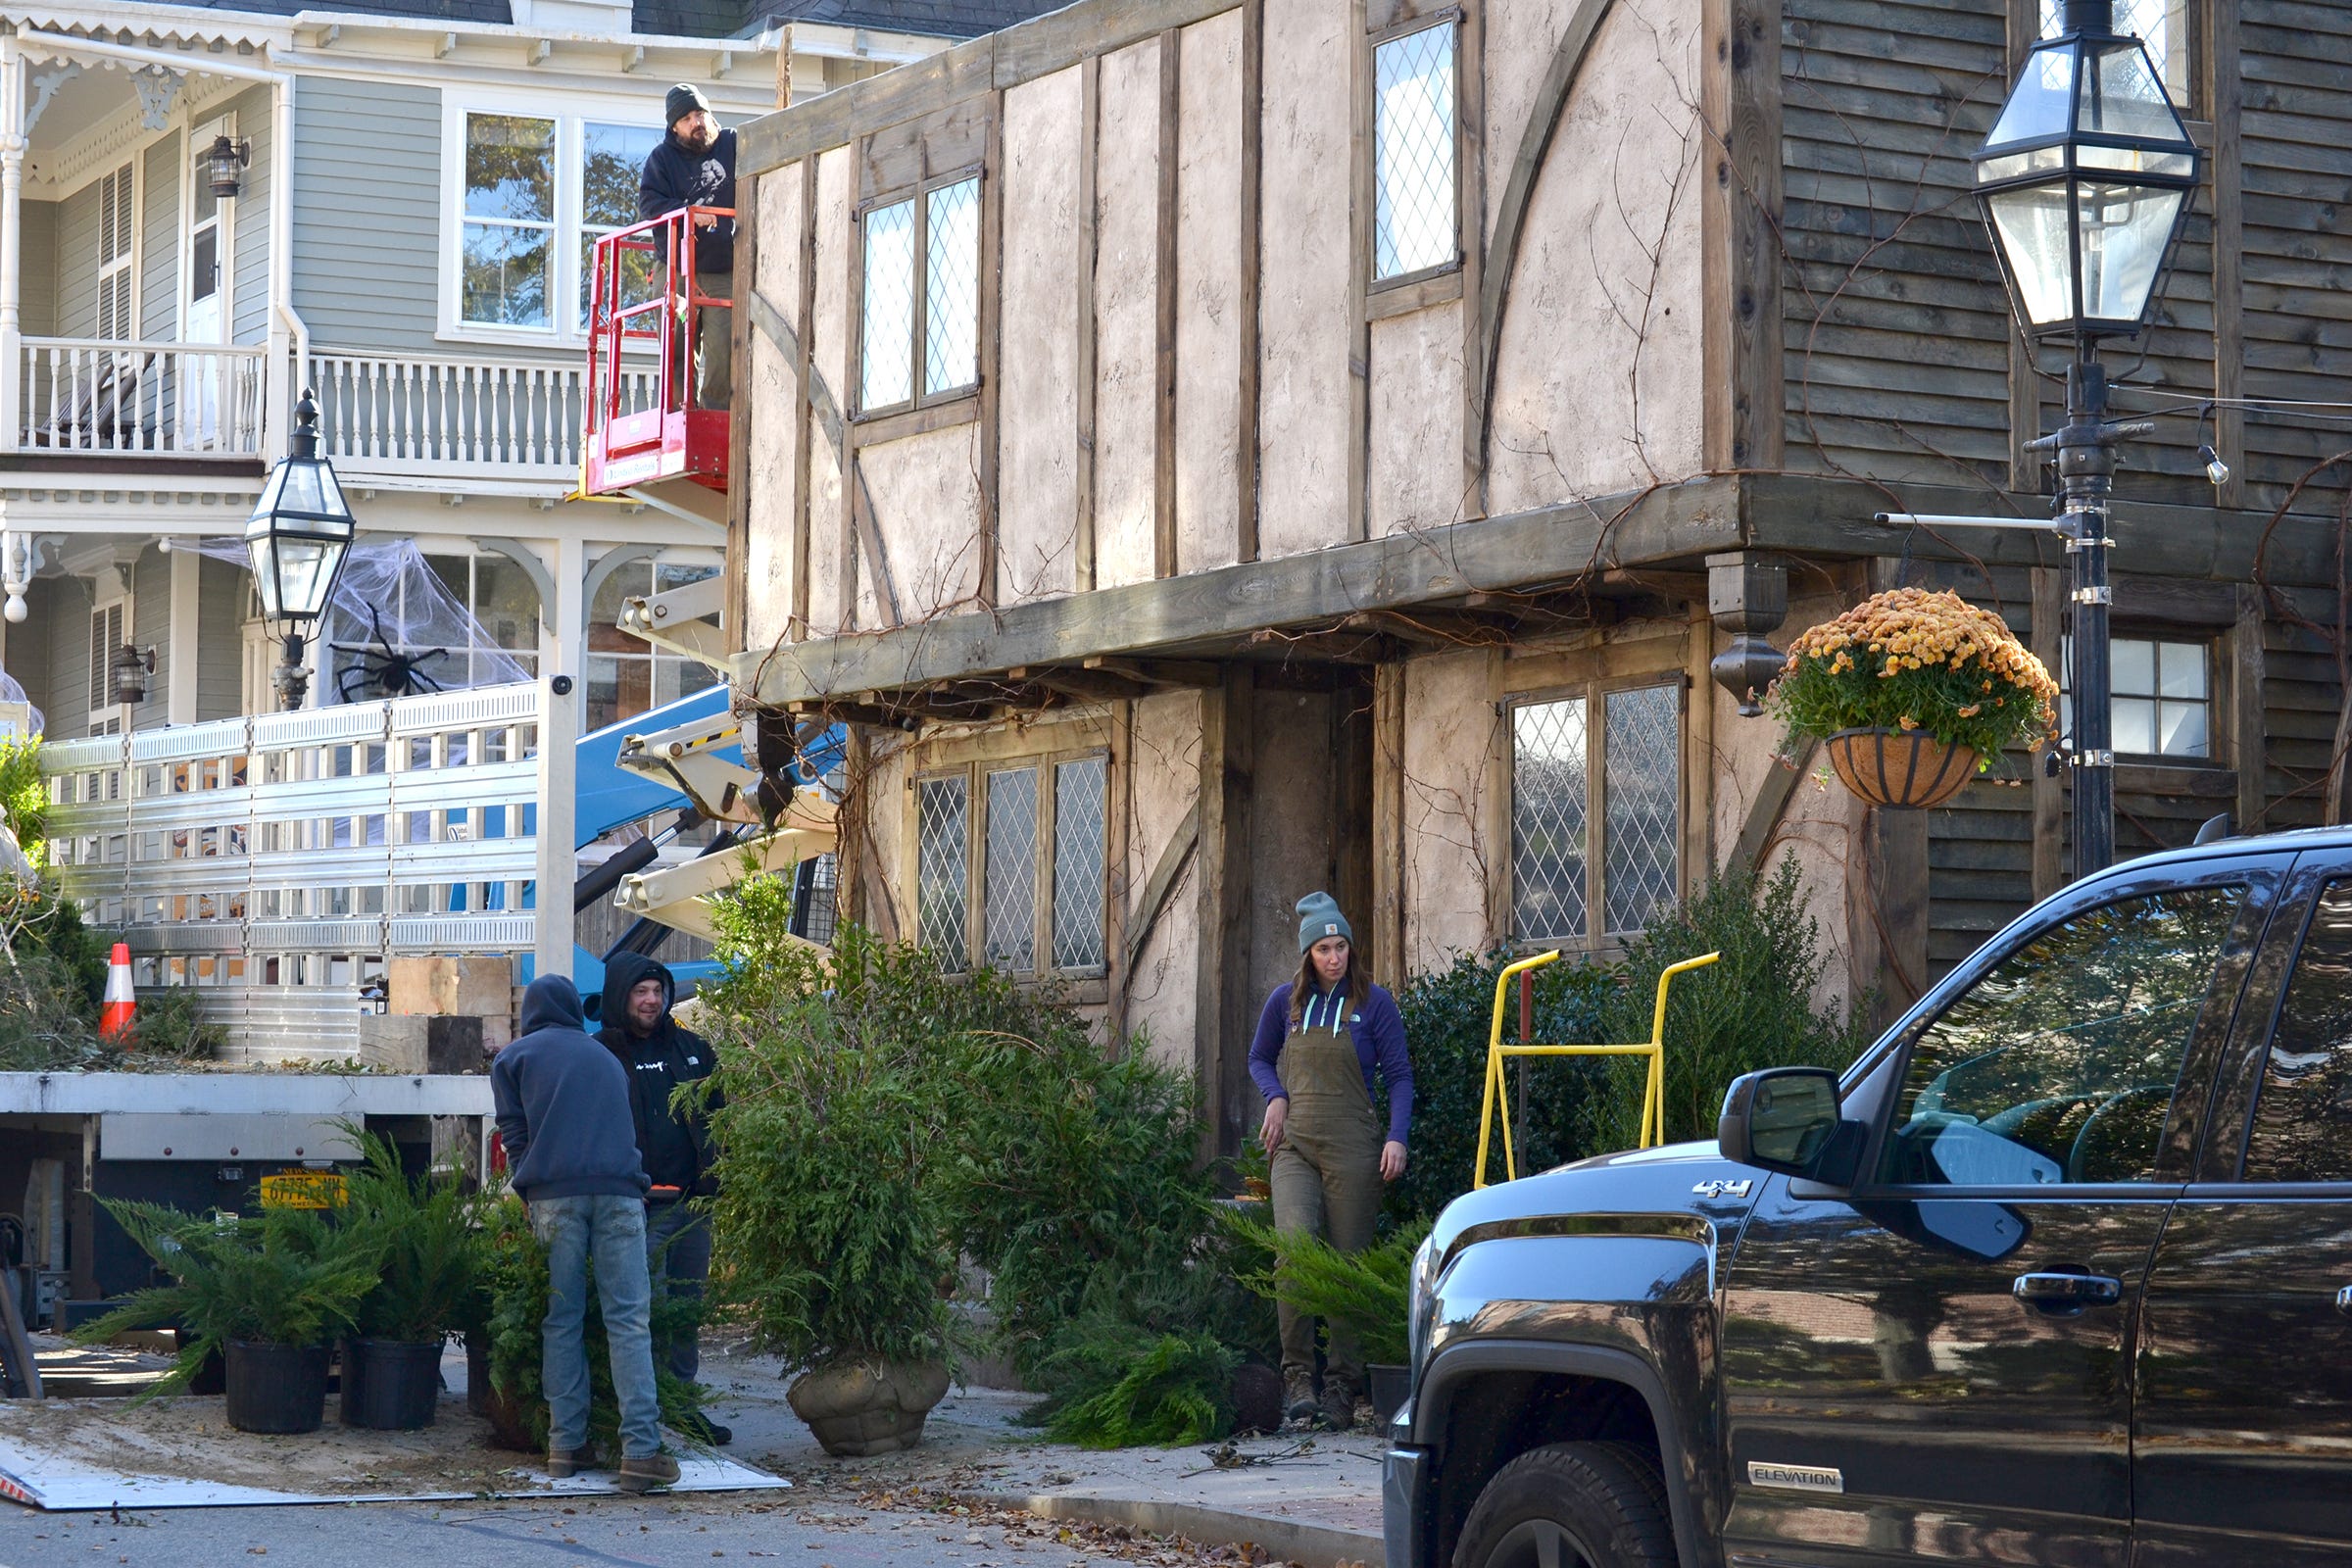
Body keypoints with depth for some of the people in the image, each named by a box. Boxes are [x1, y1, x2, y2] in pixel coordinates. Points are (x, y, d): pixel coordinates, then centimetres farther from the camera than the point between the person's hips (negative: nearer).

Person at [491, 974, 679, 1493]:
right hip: (618, 1193, 1)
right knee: (629, 1321, -5)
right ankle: (641, 1451, -13)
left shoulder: (512, 1058, 17)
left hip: (554, 1194, -1)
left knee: (562, 1321, 6)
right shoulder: (604, 1056, 27)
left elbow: (514, 1135, 10)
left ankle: (566, 1444, 4)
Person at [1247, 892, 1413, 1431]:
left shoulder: (1373, 1003, 2)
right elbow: (1260, 1058, 24)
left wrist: (1396, 1137, -10)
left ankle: (1342, 1386, 8)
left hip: (1352, 1145, -1)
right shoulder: (1286, 1001, 9)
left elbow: (1399, 1075, 3)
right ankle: (1297, 1375, -16)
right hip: (1294, 1144, 1)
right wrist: (1276, 1097, 3)